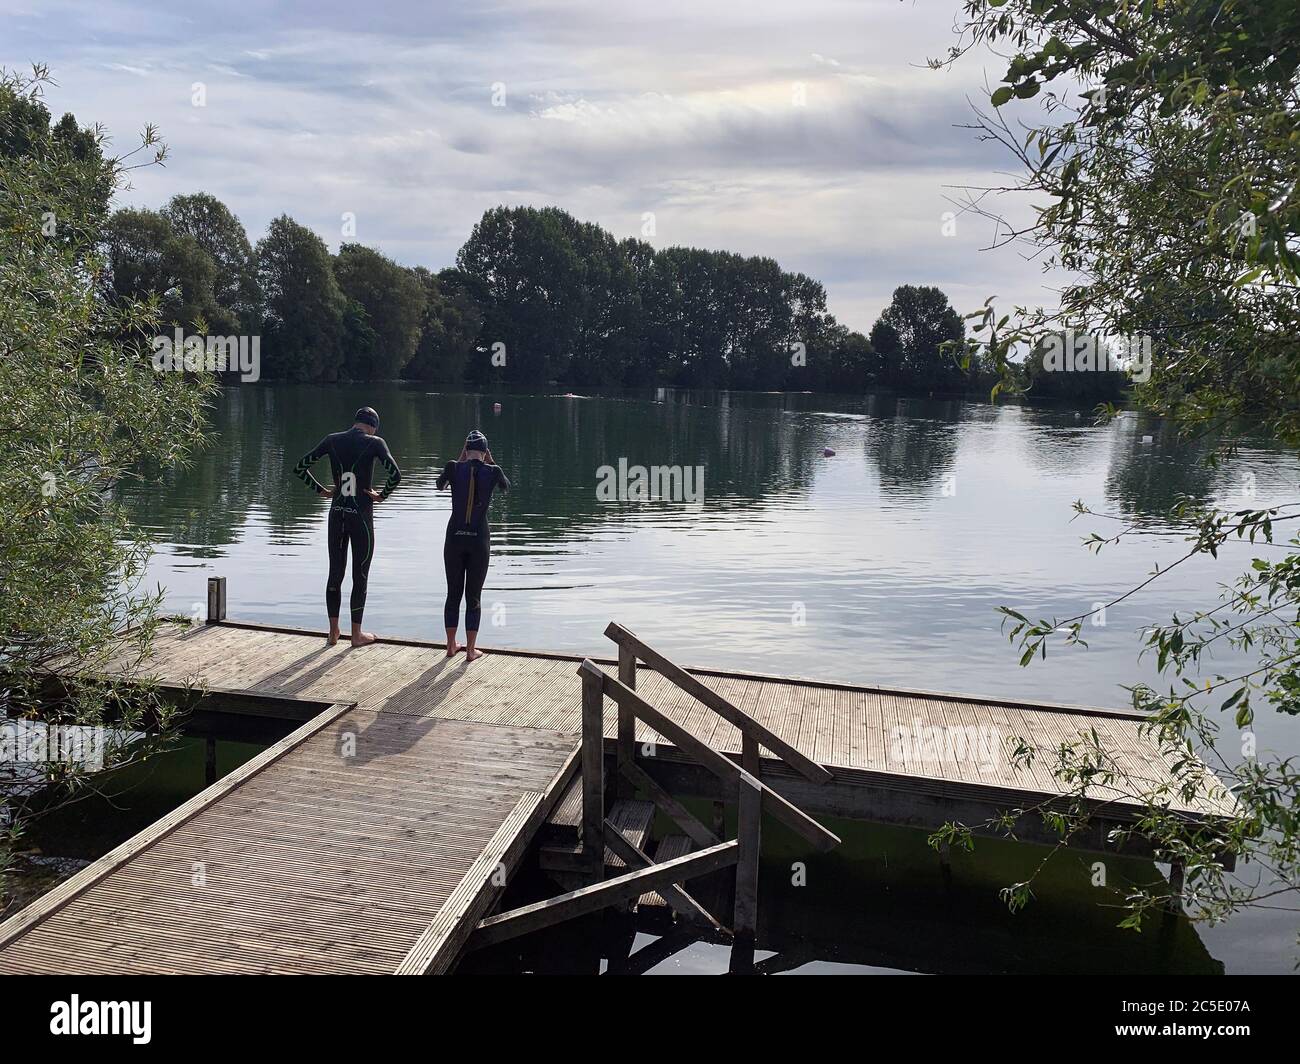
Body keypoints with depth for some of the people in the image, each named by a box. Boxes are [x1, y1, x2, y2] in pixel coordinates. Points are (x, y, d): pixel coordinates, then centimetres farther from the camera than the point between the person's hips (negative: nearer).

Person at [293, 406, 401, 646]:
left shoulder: (332, 440, 4)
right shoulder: (375, 442, -7)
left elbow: (299, 468, 6)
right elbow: (395, 474, -22)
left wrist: (321, 490, 10)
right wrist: (382, 495, -7)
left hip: (337, 514, 4)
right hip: (361, 516, -4)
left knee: (335, 573, 14)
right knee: (360, 576, 7)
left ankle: (333, 631, 21)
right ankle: (356, 634, 14)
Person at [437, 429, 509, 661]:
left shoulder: (454, 468, -5)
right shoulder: (492, 471, -5)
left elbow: (440, 485, 17)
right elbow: (506, 487, 17)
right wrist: (490, 462, 15)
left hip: (454, 538, 1)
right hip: (479, 539, -1)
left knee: (453, 594, 13)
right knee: (473, 596, 7)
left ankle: (451, 646, 21)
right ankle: (470, 650, 9)